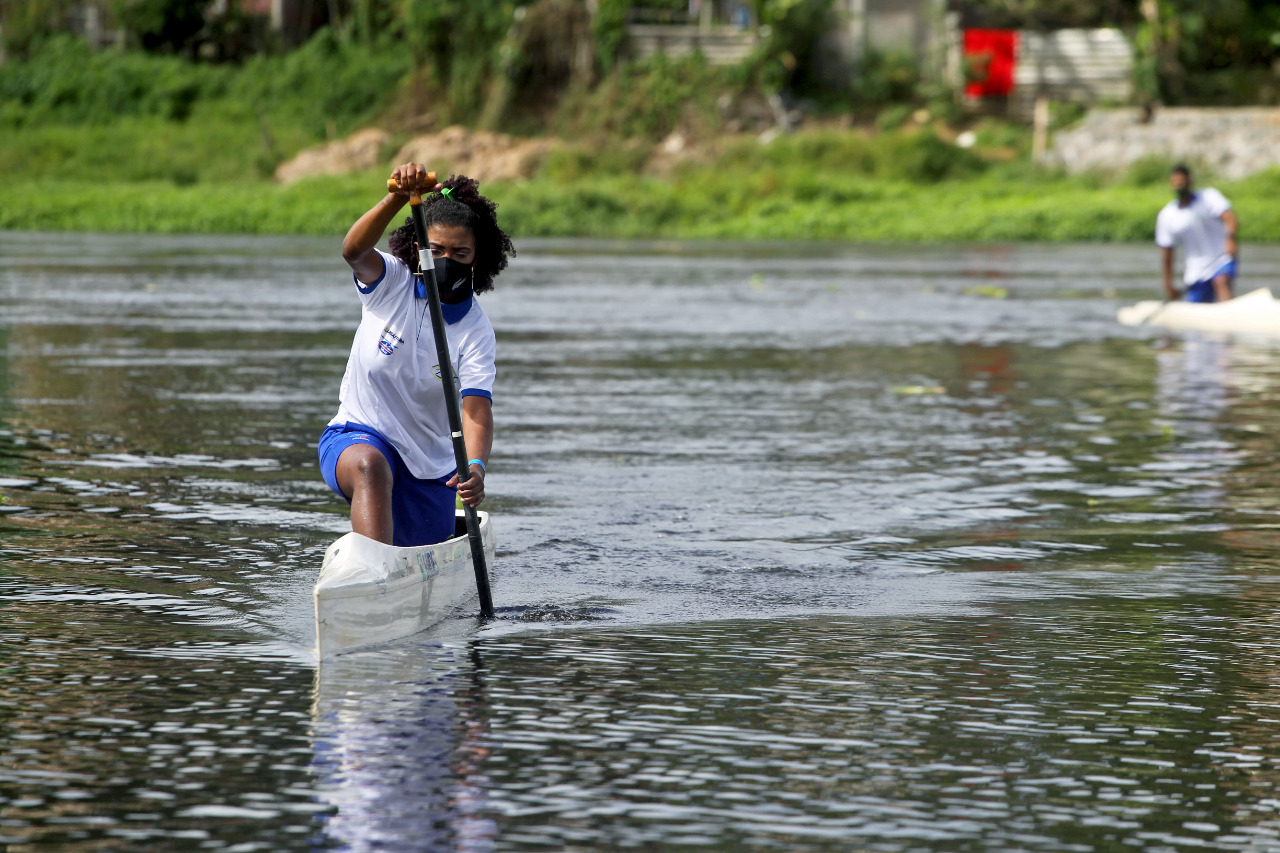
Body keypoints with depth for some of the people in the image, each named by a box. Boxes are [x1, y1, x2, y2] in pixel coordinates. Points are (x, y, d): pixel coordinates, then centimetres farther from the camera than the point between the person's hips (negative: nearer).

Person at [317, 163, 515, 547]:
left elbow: (476, 409, -23)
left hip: (431, 467, 2)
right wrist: (400, 196, -52)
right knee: (370, 466, -38)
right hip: (357, 438, -2)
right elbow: (354, 251, -33)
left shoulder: (476, 331, -10)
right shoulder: (391, 281, -9)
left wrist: (476, 467, -45)